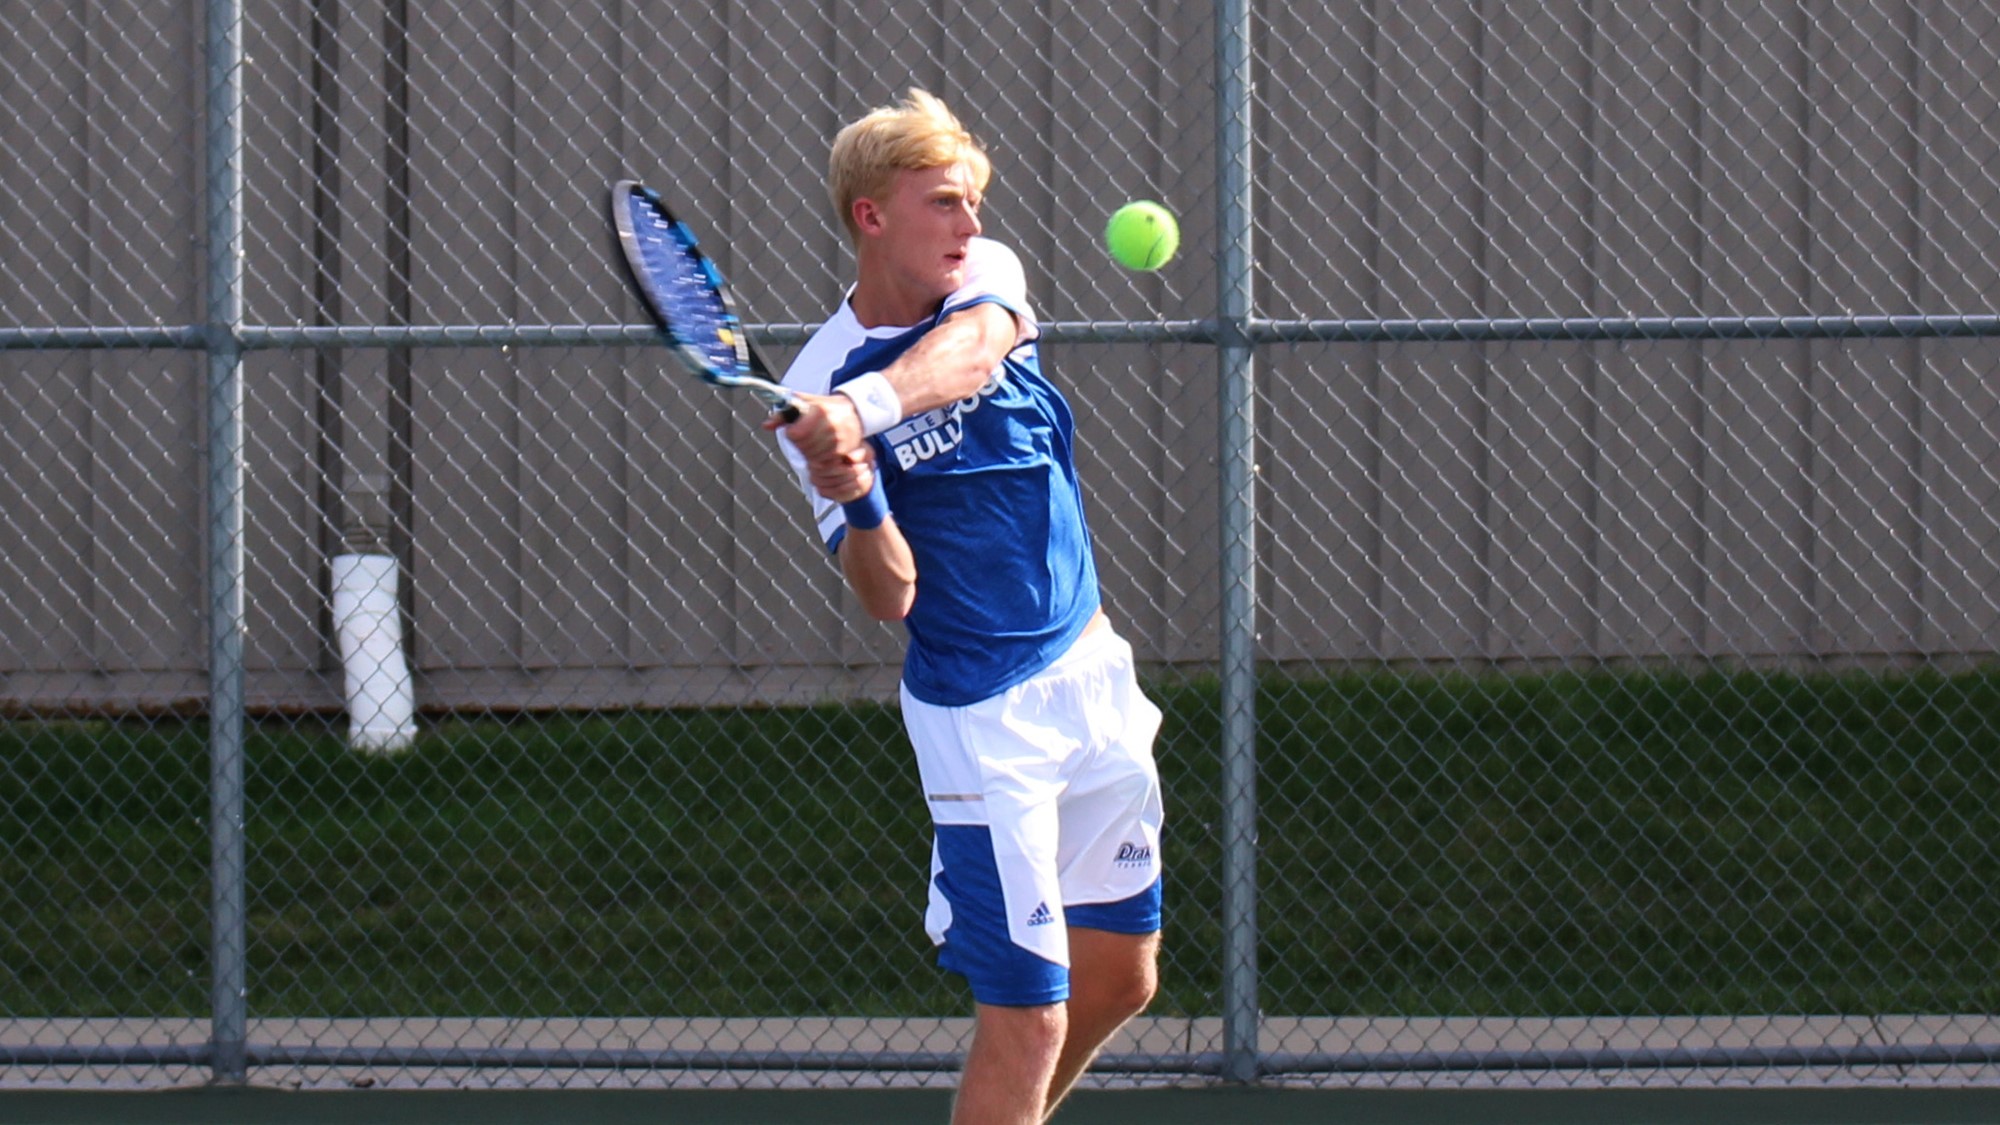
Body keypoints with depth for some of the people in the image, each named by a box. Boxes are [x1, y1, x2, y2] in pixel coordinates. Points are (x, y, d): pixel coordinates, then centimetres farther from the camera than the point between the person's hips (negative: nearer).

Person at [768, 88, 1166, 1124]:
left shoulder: (985, 280, -1)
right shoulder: (812, 395, -13)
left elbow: (966, 353, -27)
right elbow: (889, 596, -18)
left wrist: (866, 408, -47)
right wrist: (857, 498, -39)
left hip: (1092, 677, 6)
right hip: (981, 718, -6)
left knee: (1119, 980, 16)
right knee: (1027, 1015, -11)